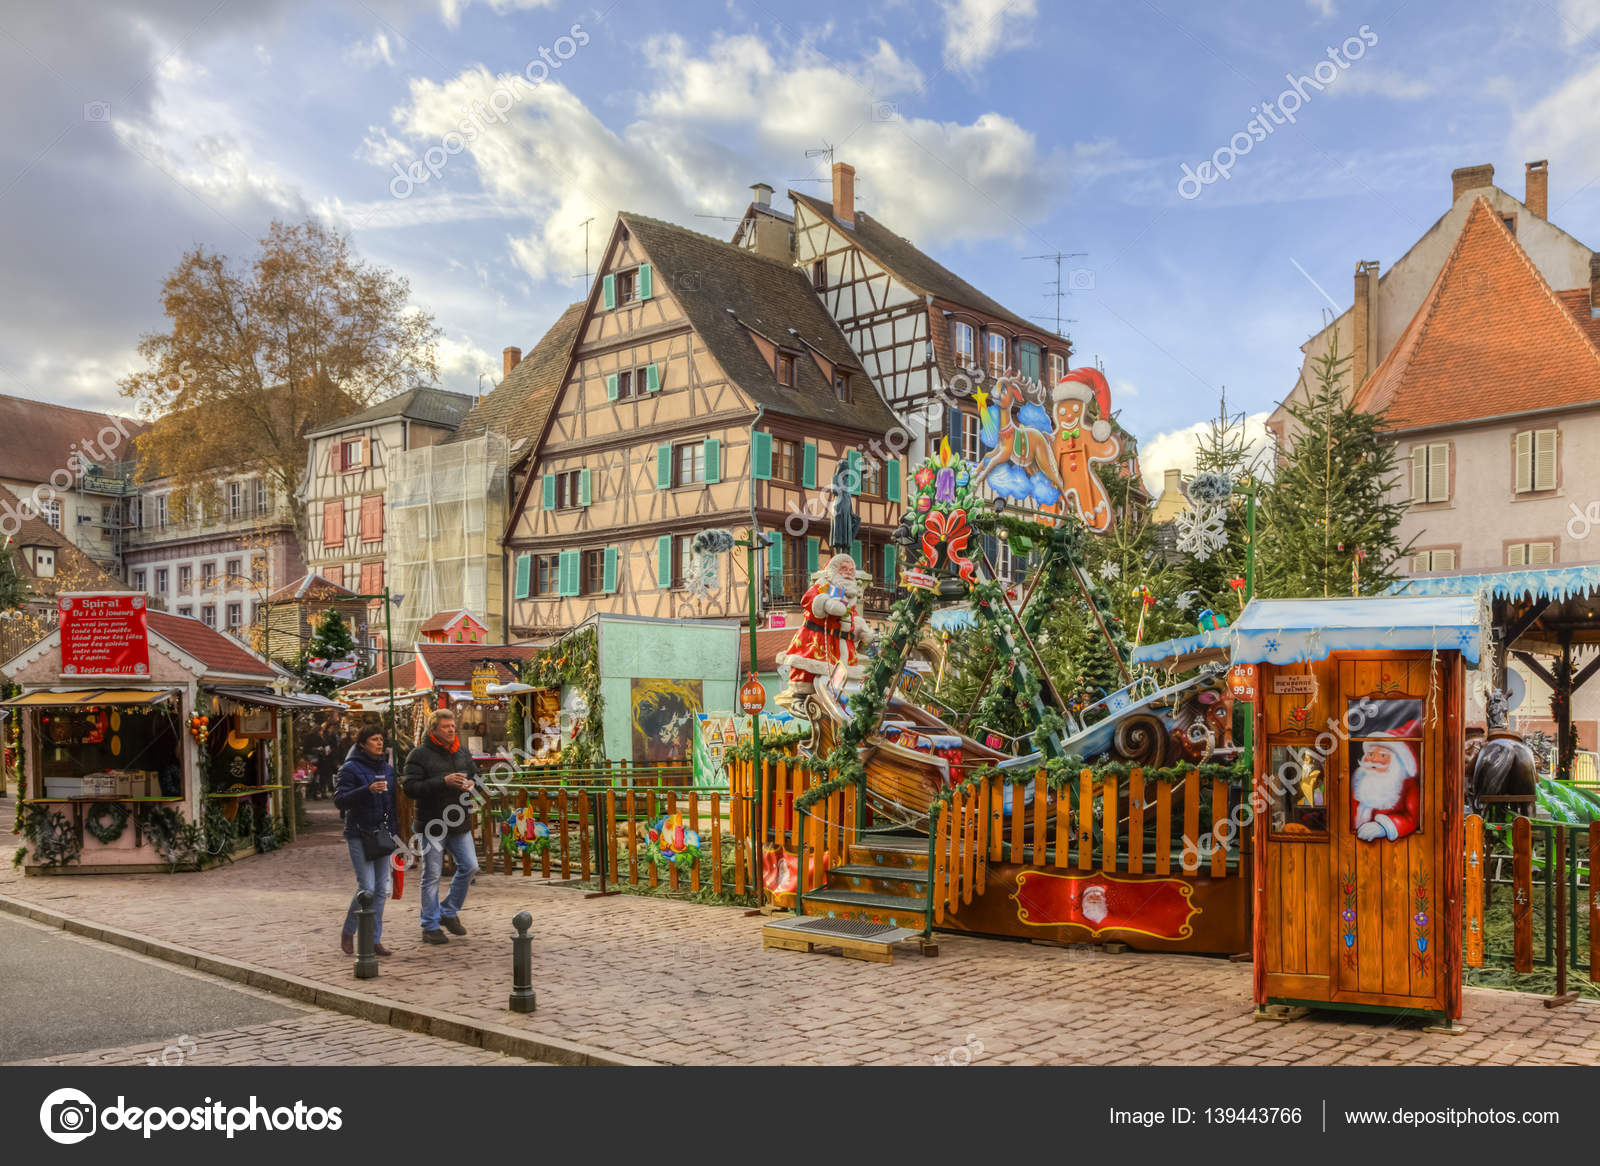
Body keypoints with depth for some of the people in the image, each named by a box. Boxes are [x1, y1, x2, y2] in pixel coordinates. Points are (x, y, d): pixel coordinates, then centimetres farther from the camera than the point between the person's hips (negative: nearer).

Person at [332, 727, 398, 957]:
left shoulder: (388, 769, 12)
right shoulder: (351, 769, -6)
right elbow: (339, 800, -14)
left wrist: (395, 831, 13)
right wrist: (368, 790, -26)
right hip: (360, 834, -6)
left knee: (381, 889, 5)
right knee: (366, 888, -10)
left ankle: (374, 940, 12)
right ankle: (348, 933, 12)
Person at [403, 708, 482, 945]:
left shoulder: (462, 752, 9)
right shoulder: (419, 755, -10)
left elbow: (476, 777, 18)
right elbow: (410, 788, -18)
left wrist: (472, 784, -7)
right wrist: (444, 782, -26)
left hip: (459, 823, 6)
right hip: (432, 825, -6)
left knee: (469, 866, 8)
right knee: (432, 876, 2)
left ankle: (449, 912, 26)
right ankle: (430, 927, 13)